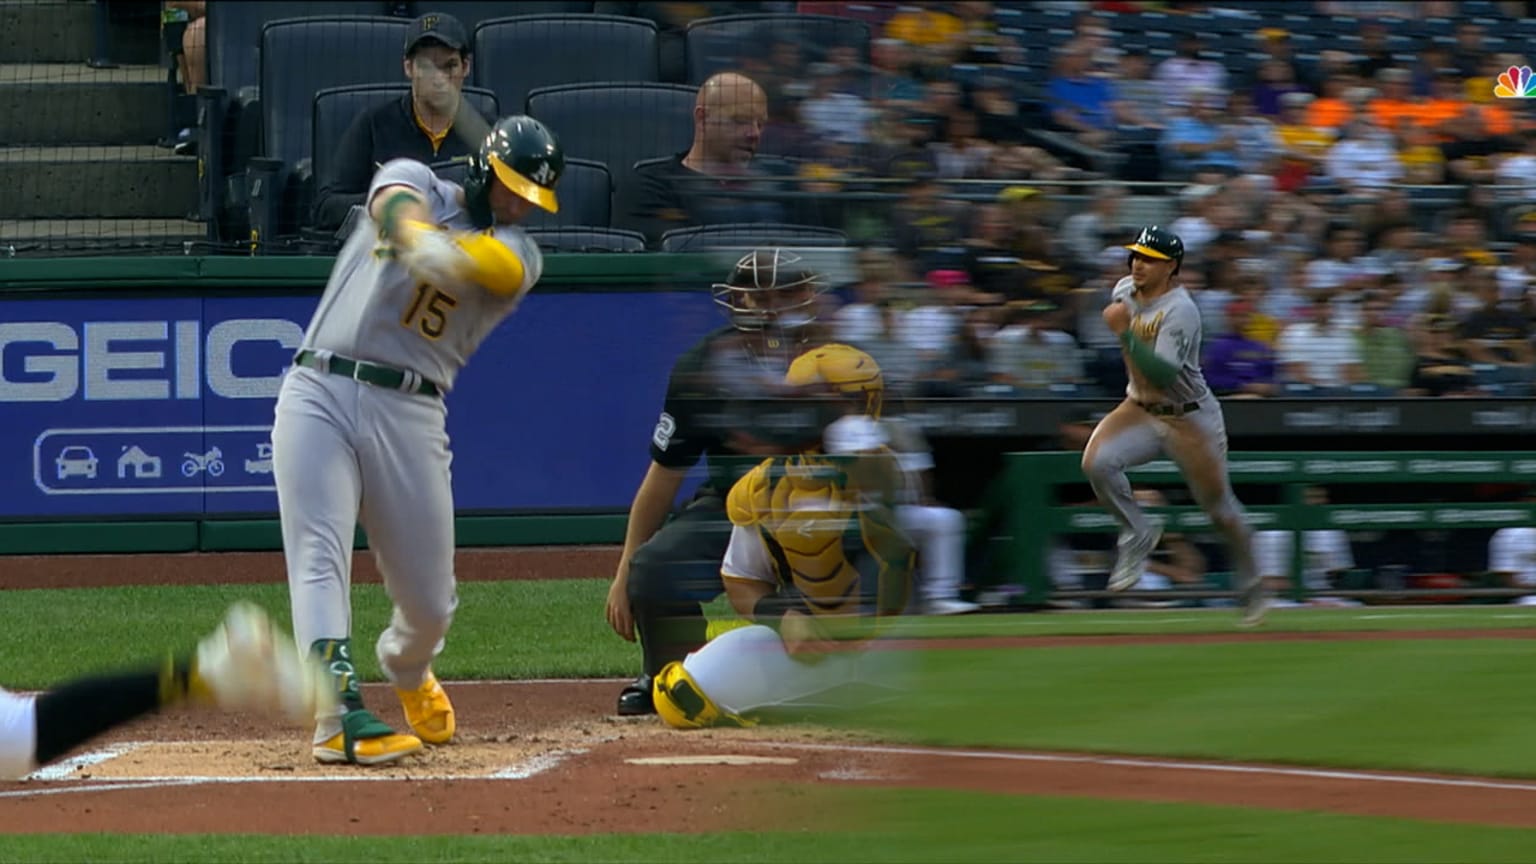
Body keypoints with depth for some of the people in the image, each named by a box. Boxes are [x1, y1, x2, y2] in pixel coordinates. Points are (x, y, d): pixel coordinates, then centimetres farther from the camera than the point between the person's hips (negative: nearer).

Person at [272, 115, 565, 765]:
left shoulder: (520, 254, 10)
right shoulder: (416, 182, 11)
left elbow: (500, 266, -15)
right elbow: (398, 205, -15)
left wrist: (449, 252, -39)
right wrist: (418, 237, -40)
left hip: (409, 417, 2)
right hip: (319, 394, -2)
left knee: (430, 601, 5)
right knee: (320, 559, -17)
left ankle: (407, 671, 39)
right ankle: (339, 714, -25)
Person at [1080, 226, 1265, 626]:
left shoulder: (1180, 311, -26)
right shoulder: (1124, 291, -3)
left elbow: (1164, 374, -36)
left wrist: (1125, 333, -39)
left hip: (1190, 418, -6)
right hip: (1140, 409, 6)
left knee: (1220, 508, 7)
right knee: (1096, 461, -23)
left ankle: (1251, 587, 28)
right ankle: (1138, 534, -3)